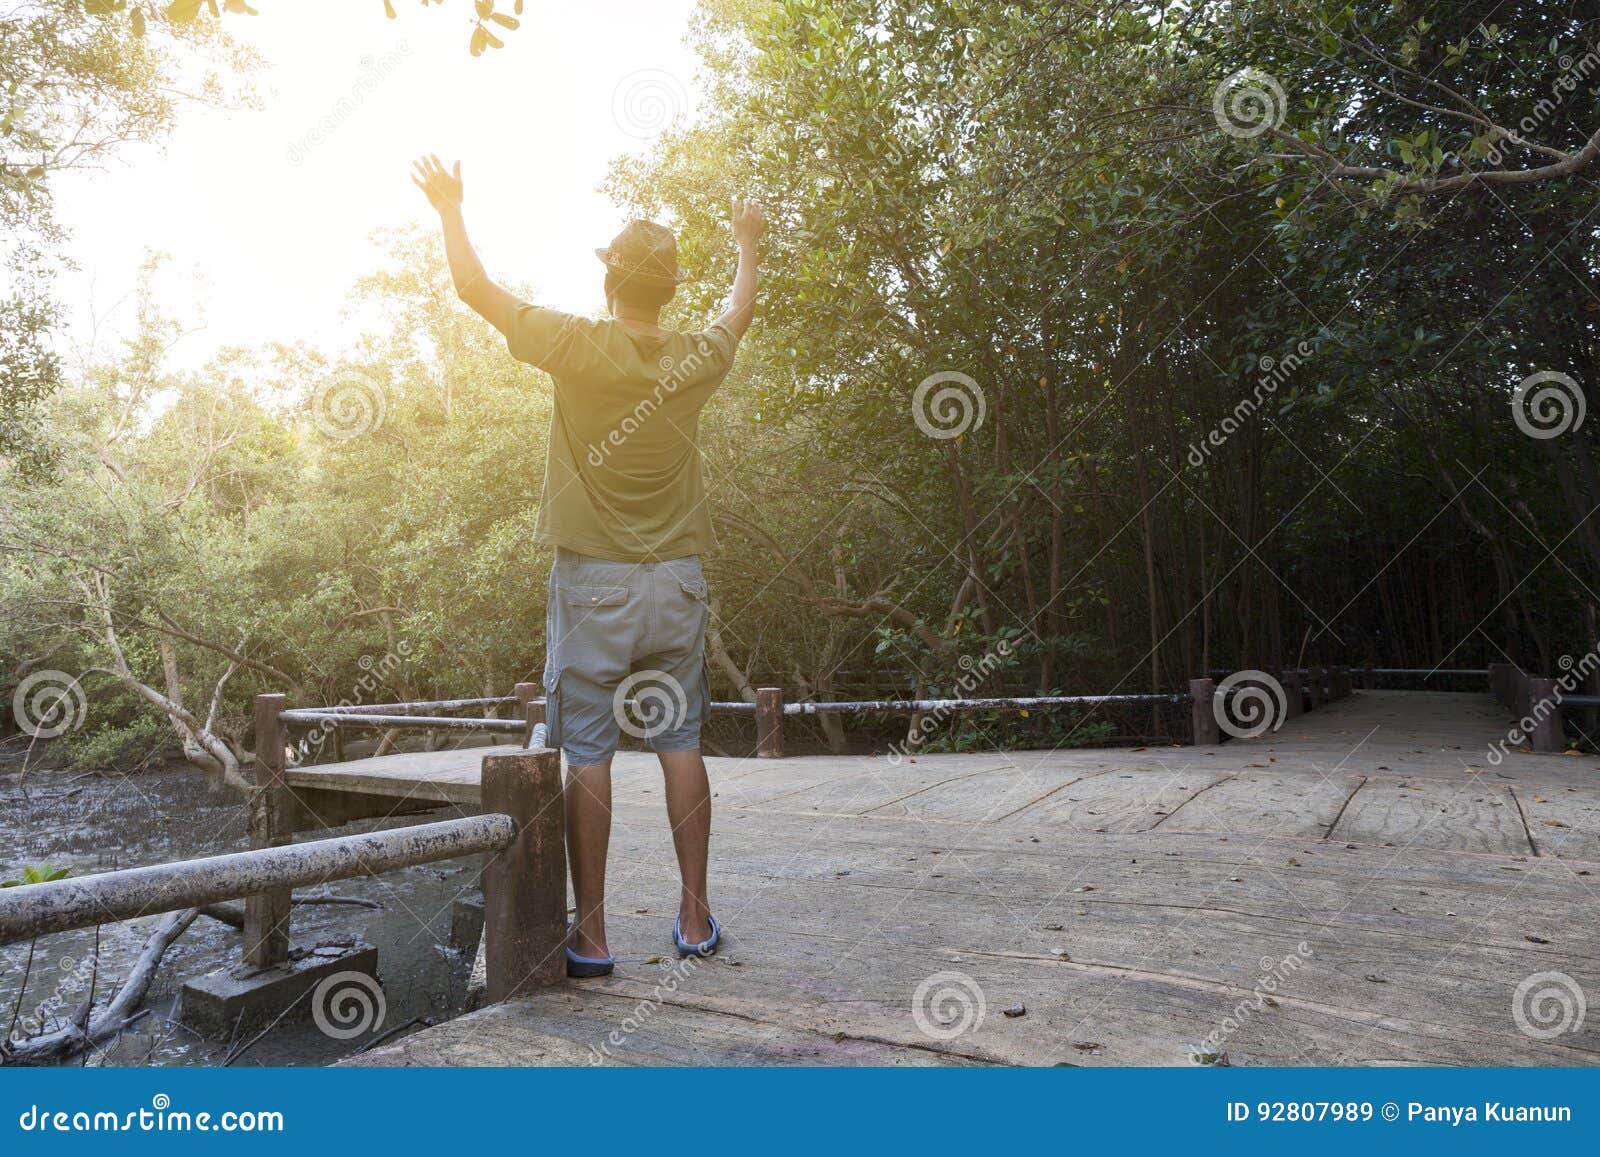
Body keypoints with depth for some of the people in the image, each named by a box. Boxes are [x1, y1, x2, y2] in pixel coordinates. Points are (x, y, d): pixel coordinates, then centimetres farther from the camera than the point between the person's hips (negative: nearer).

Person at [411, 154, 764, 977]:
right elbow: (740, 312, 26)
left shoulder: (578, 346, -8)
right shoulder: (694, 360, 3)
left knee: (586, 752, 2)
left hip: (593, 580, -3)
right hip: (676, 579, 4)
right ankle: (695, 918, 17)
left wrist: (451, 209, 22)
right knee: (679, 745, 9)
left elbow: (475, 288, 4)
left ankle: (590, 933, 8)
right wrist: (749, 244, 45)